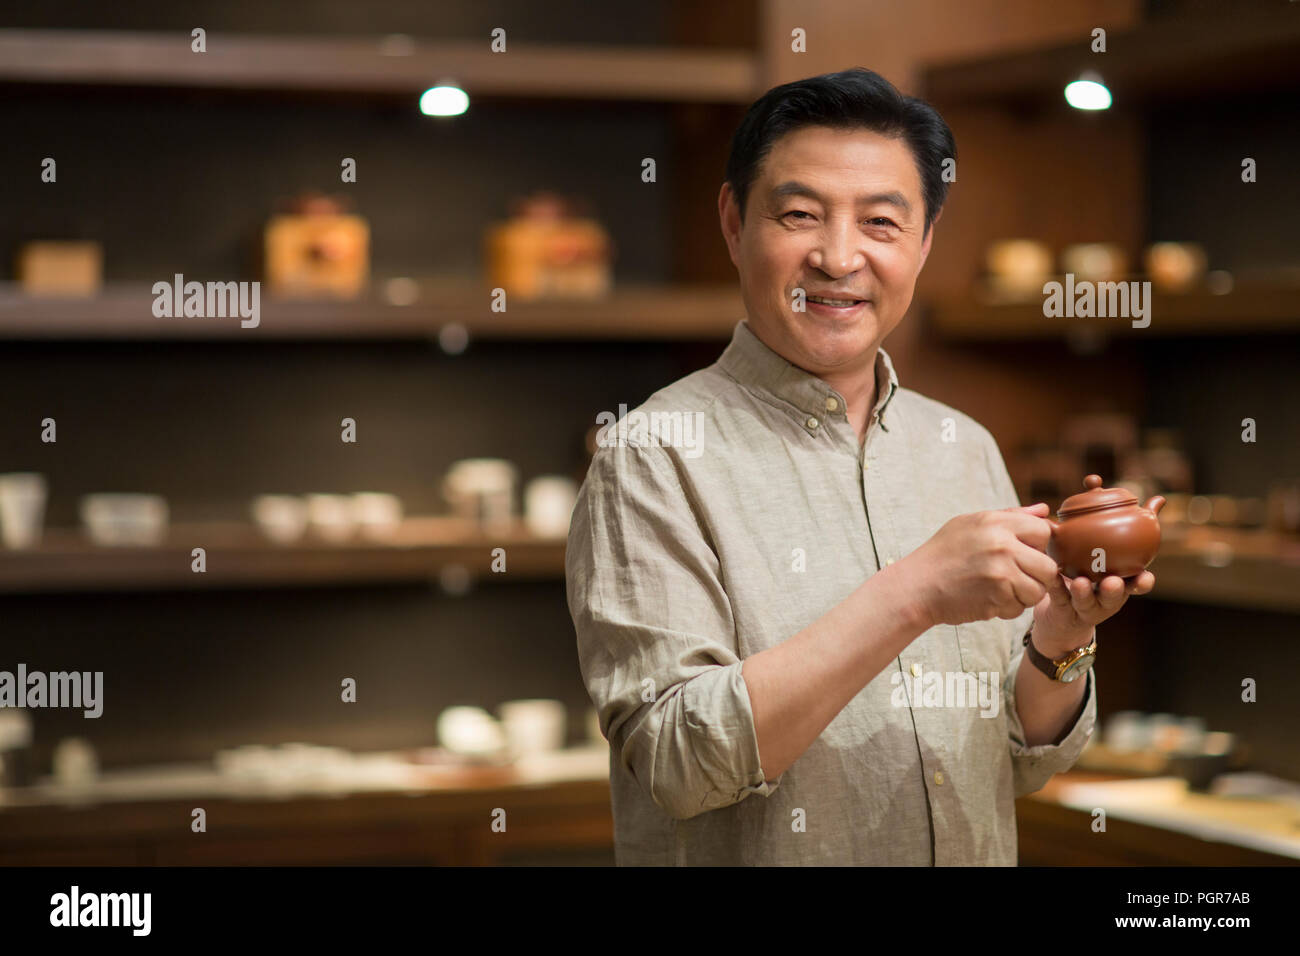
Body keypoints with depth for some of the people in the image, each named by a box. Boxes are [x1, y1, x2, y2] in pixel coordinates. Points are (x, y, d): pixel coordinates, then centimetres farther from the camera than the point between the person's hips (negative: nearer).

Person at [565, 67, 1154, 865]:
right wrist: (915, 595, -27)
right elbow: (677, 759, -23)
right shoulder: (655, 458, -14)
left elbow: (1026, 764, 3)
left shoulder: (966, 449, 1)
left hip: (977, 851, 4)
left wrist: (1059, 643, -16)